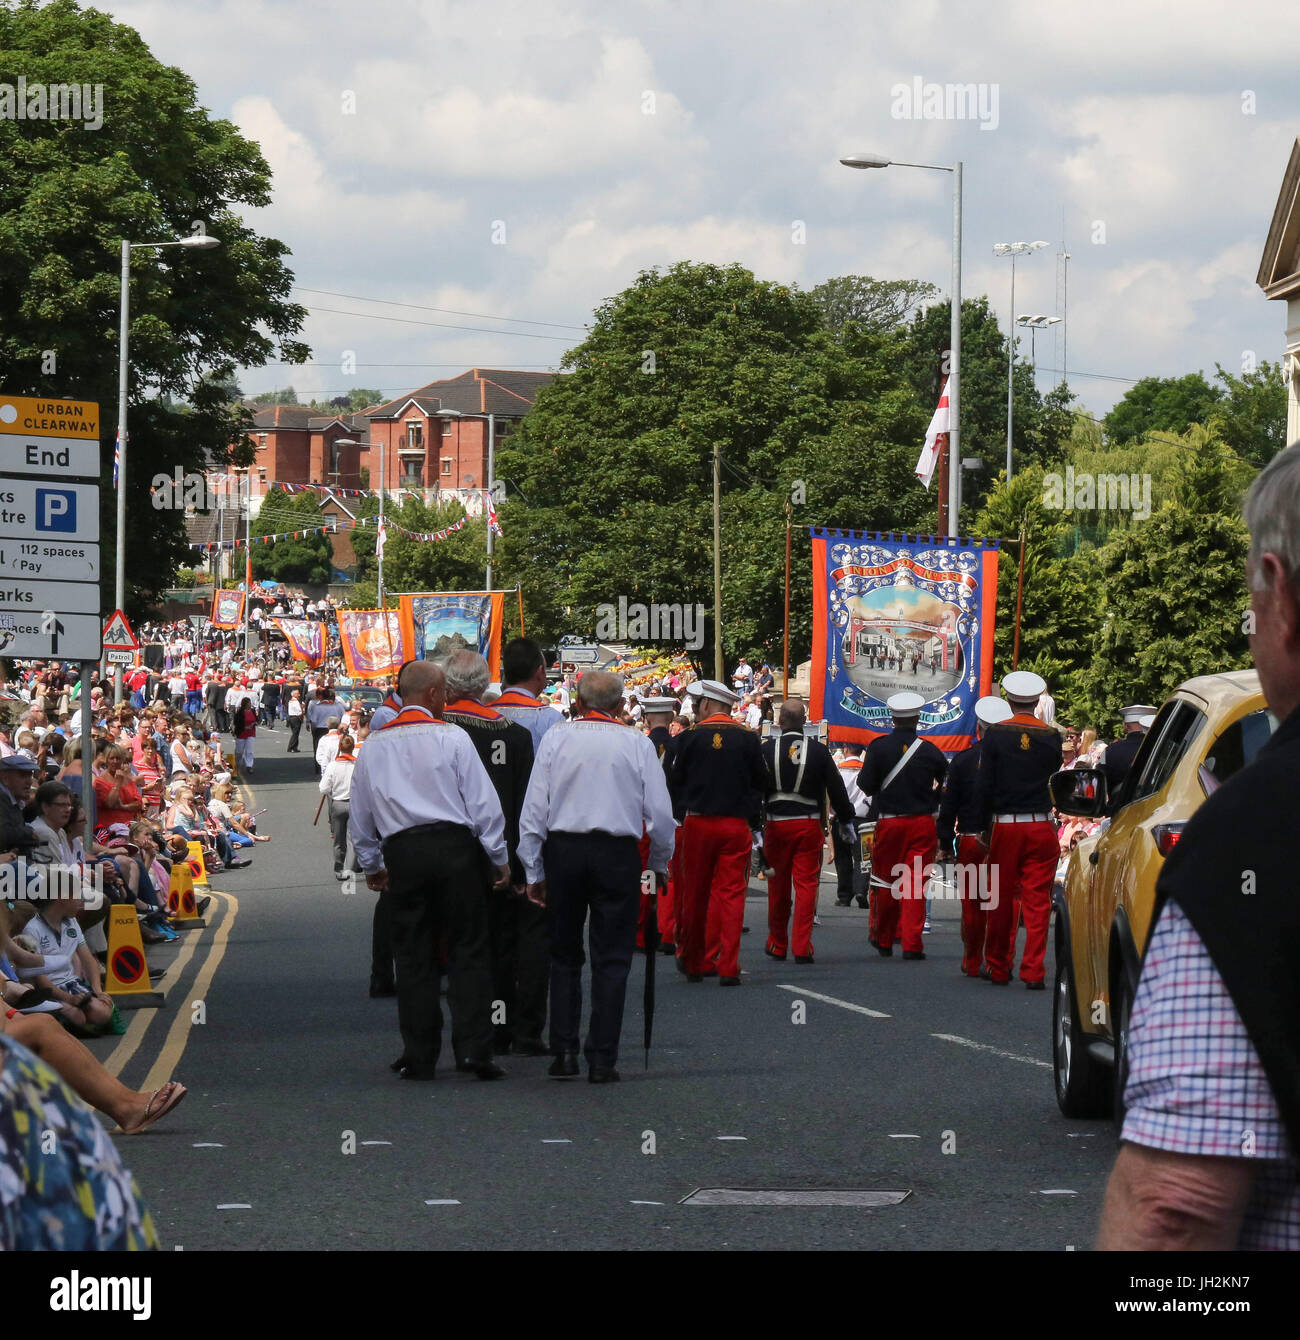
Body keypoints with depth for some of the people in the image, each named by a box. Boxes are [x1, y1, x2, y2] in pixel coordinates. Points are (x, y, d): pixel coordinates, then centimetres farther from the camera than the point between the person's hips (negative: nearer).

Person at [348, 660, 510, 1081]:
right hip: (455, 846, -3)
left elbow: (360, 813, 17)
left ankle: (419, 1056, 8)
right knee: (467, 950, 1)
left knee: (413, 955, 8)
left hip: (402, 854, 3)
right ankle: (477, 1049, -4)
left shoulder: (373, 746, 9)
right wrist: (499, 858, 6)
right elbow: (483, 802, -3)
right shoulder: (451, 738, -2)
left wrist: (371, 865, 30)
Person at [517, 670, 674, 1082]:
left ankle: (564, 1052, 7)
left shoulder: (555, 740, 1)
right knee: (611, 959, 4)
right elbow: (660, 812, 1)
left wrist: (534, 872, 8)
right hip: (617, 853, -1)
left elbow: (533, 811, 1)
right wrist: (660, 863, 16)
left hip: (562, 850, 1)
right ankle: (602, 1059, 0)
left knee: (564, 955, 13)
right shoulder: (636, 744, -1)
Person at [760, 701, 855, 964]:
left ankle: (777, 945, 22)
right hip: (809, 824, 0)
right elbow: (836, 788, 4)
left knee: (777, 886, 11)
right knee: (806, 884, 1)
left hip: (776, 824, 0)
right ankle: (802, 948, -5)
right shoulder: (818, 750, -1)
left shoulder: (766, 750, -3)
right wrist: (846, 821, 14)